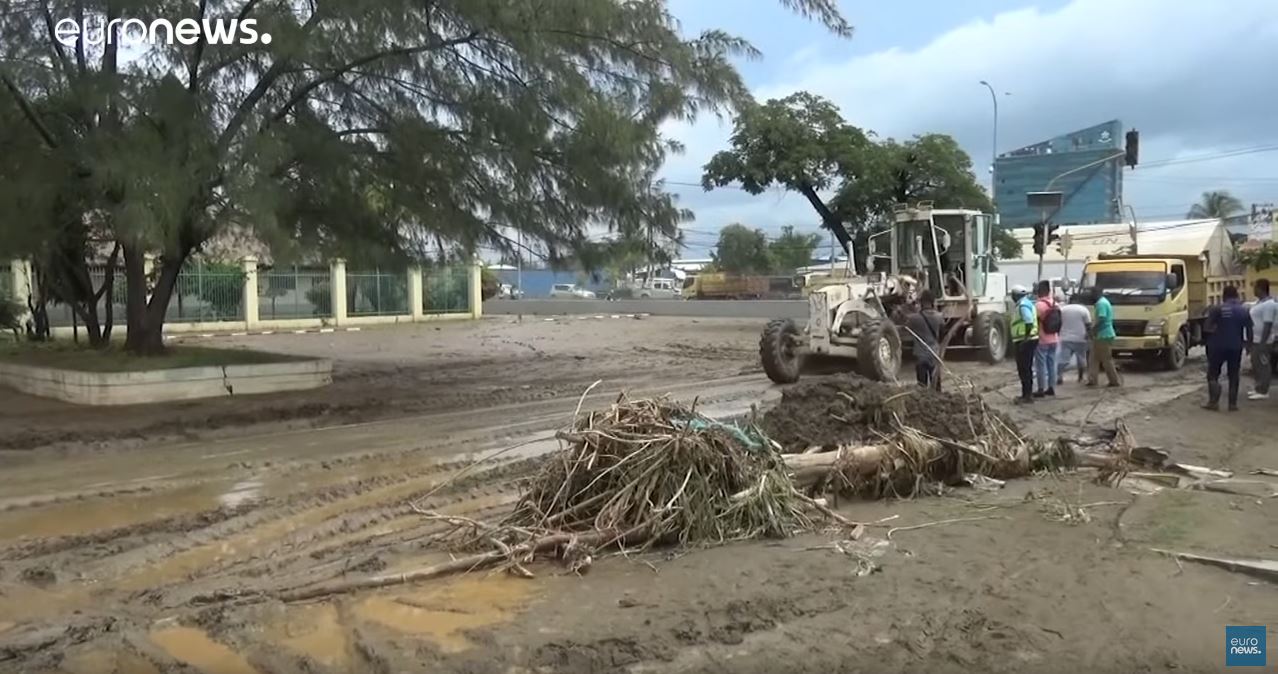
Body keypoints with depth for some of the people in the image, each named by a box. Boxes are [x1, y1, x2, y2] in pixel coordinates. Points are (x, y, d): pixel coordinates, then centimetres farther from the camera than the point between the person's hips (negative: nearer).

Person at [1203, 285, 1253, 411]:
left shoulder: (1217, 309, -8)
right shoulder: (1244, 311, 4)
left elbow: (1207, 328, -11)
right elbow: (1249, 330, 6)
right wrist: (1248, 342, 21)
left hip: (1218, 346, -3)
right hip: (1235, 347, 3)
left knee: (1213, 374, 5)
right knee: (1233, 376, 10)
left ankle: (1213, 402, -3)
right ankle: (1233, 404, 10)